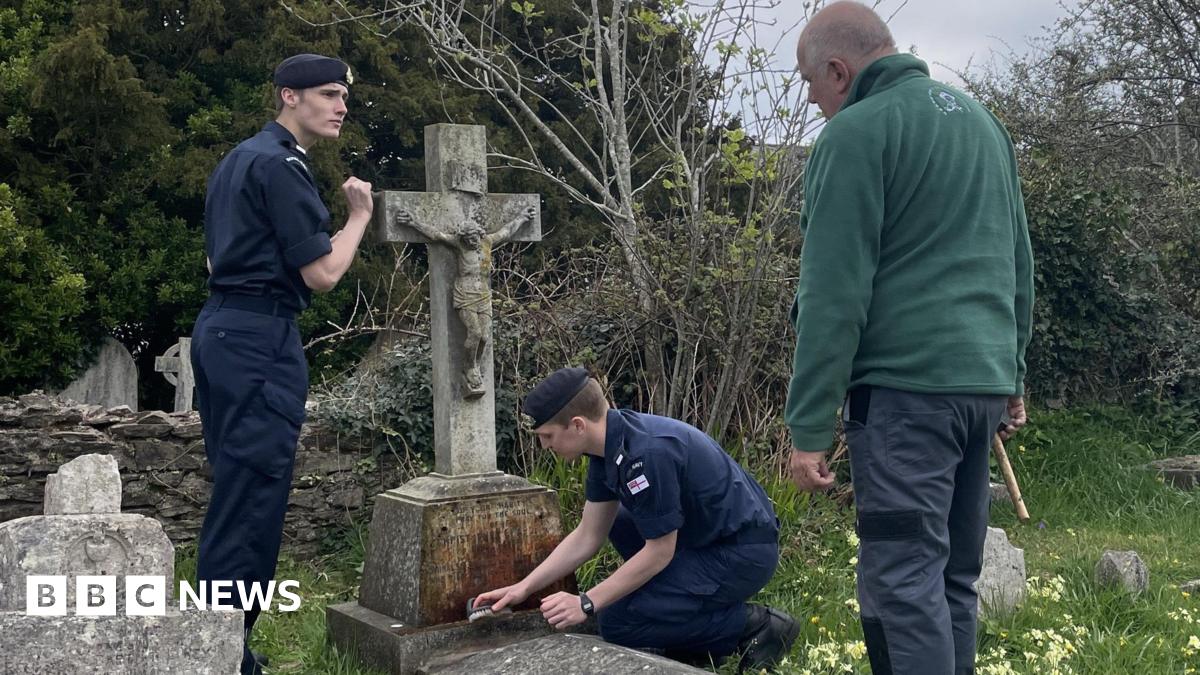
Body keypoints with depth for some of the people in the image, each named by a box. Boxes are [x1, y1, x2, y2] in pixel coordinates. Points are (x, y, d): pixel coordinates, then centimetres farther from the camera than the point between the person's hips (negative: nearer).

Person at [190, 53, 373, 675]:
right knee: (253, 498, -8)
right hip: (260, 337, -10)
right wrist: (360, 214, 0)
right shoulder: (281, 165, -12)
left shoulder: (239, 159, 19)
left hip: (220, 327, 10)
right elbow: (322, 272, -14)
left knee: (234, 490, 14)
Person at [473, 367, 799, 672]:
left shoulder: (647, 453, -28)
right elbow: (587, 536, 11)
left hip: (742, 551, -10)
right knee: (616, 522, 22)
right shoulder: (609, 446, 1)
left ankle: (752, 626, -4)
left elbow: (659, 553, -20)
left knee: (617, 622, -12)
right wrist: (523, 588, 8)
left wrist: (586, 604, -14)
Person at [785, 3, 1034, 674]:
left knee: (903, 576, -7)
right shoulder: (981, 118, 18)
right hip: (984, 381, 8)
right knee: (955, 575, 15)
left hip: (905, 381, -8)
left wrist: (810, 426, -11)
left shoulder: (855, 134, -7)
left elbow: (834, 293, -13)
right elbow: (1019, 262, 22)